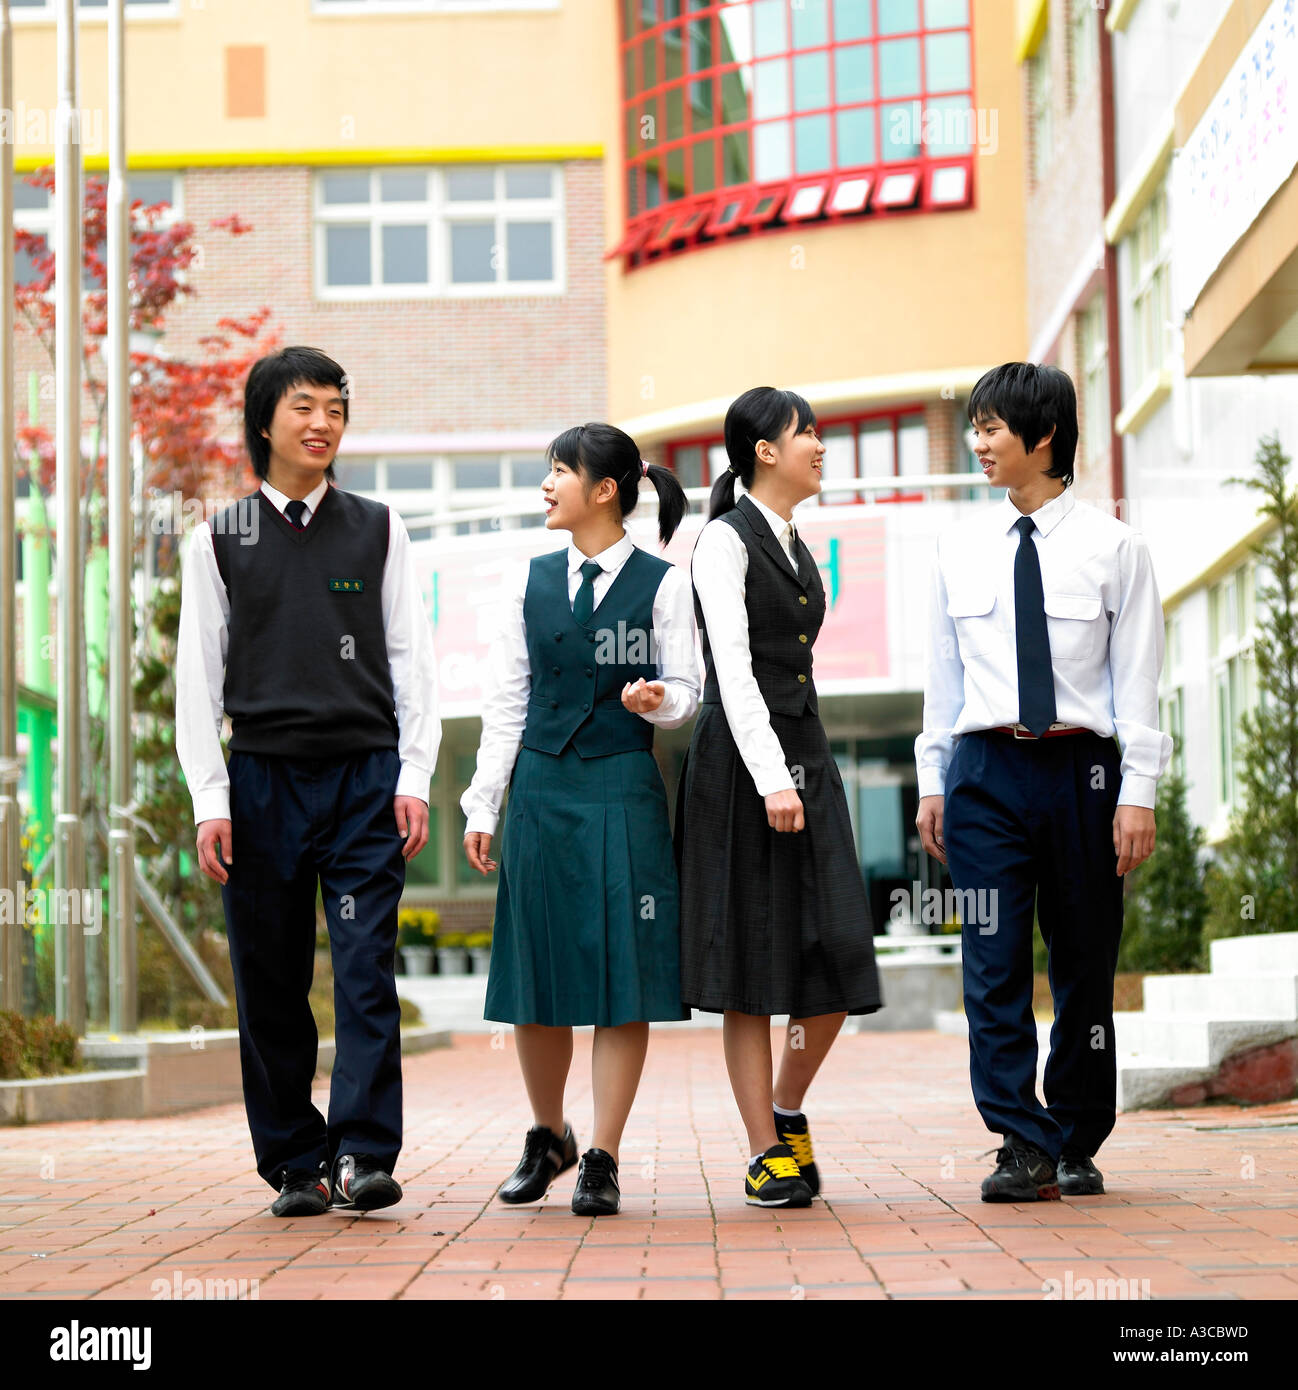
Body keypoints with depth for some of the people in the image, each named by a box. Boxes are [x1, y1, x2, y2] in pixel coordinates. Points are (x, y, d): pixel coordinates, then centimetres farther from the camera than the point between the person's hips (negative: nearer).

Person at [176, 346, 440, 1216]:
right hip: (263, 778, 1)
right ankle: (296, 1164, 11)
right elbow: (198, 676, 7)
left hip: (366, 774, 0)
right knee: (272, 982, 3)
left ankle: (363, 1153, -10)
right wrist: (210, 799, -1)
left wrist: (414, 779, -1)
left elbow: (412, 661, 9)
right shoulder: (220, 540, 9)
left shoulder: (378, 531, 11)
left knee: (367, 970, -10)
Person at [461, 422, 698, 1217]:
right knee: (538, 976, 6)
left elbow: (686, 688, 0)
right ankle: (548, 1136, 27)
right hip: (543, 786, 3)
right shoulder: (532, 583, 11)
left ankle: (604, 1159, 4)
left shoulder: (662, 584, 0)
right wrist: (484, 803, 7)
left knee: (623, 976, -4)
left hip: (625, 791, -3)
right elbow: (507, 699, 11)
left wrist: (657, 700, -23)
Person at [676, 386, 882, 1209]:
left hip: (807, 755, 7)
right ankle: (767, 1152, 3)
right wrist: (770, 779, -22)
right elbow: (732, 667, -14)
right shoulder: (726, 539, -6)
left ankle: (789, 1109, 21)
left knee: (839, 954, 0)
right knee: (753, 960, -2)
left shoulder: (796, 547, 18)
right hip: (743, 766, -7)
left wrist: (803, 772, 18)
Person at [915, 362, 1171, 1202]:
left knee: (1085, 961, 6)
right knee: (995, 963, -6)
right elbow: (945, 675, 13)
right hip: (985, 770, 2)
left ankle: (1077, 1147, 19)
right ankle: (1024, 1148, -4)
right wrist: (932, 782, 10)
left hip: (1080, 770, -2)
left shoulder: (1112, 547, 1)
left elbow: (1137, 680, -1)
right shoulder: (961, 550, 9)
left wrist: (1138, 792, -6)